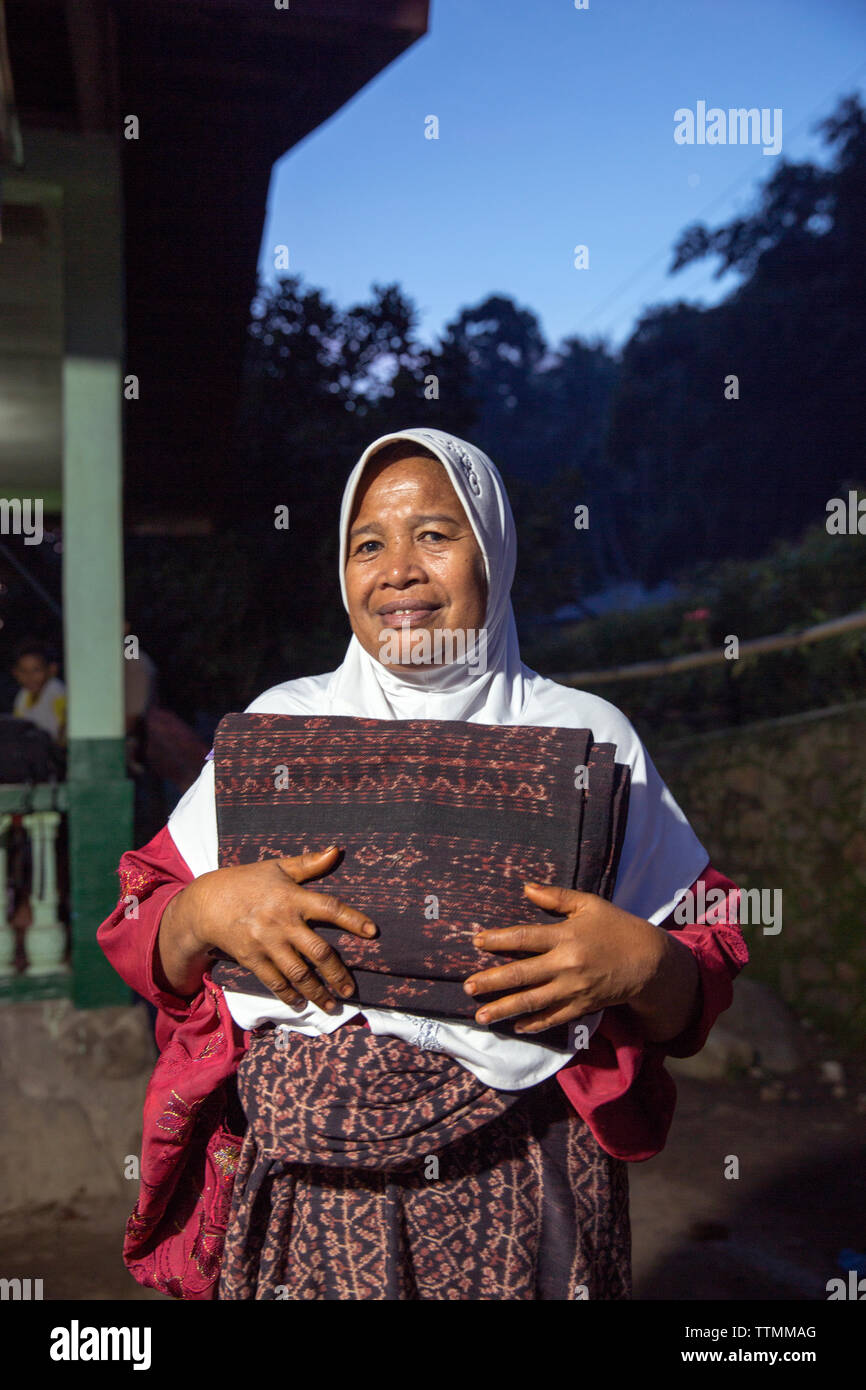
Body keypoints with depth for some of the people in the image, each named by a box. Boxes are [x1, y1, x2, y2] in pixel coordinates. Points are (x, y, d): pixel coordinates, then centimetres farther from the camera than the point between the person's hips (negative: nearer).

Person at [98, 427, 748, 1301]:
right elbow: (144, 948, 6)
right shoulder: (278, 723, 5)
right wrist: (207, 911, -15)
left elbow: (702, 982, 1)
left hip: (512, 1191, -1)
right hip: (294, 1169, 2)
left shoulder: (587, 735, 0)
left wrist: (641, 963, -20)